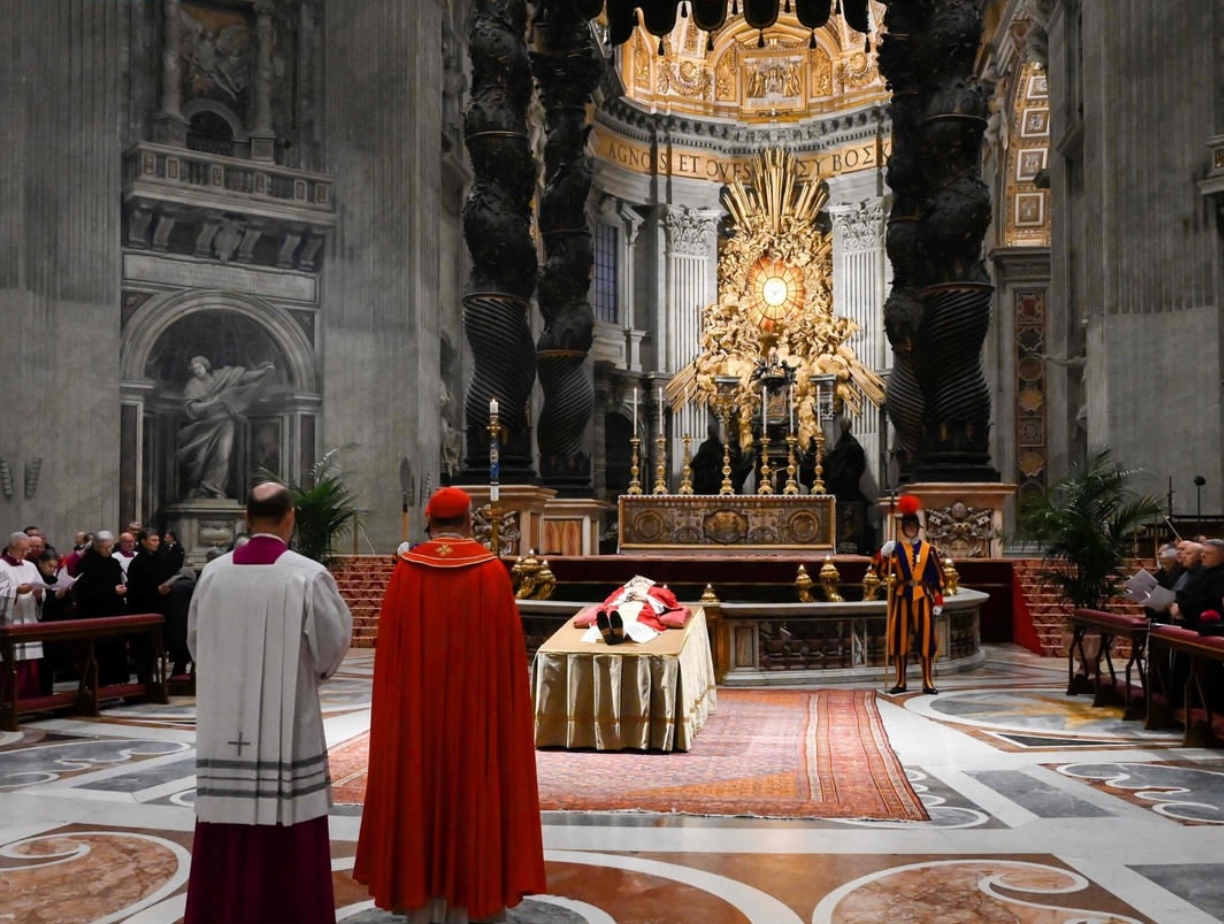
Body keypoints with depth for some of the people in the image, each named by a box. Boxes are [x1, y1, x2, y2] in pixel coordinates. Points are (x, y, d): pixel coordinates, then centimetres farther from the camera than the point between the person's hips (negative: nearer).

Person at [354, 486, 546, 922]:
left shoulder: (406, 571, -3)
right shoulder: (491, 572, -7)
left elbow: (389, 646, -1)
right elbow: (508, 648, -5)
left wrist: (400, 703, 9)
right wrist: (507, 705, 5)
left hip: (416, 707, 2)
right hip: (475, 706, -1)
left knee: (418, 793, 10)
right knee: (473, 792, 8)